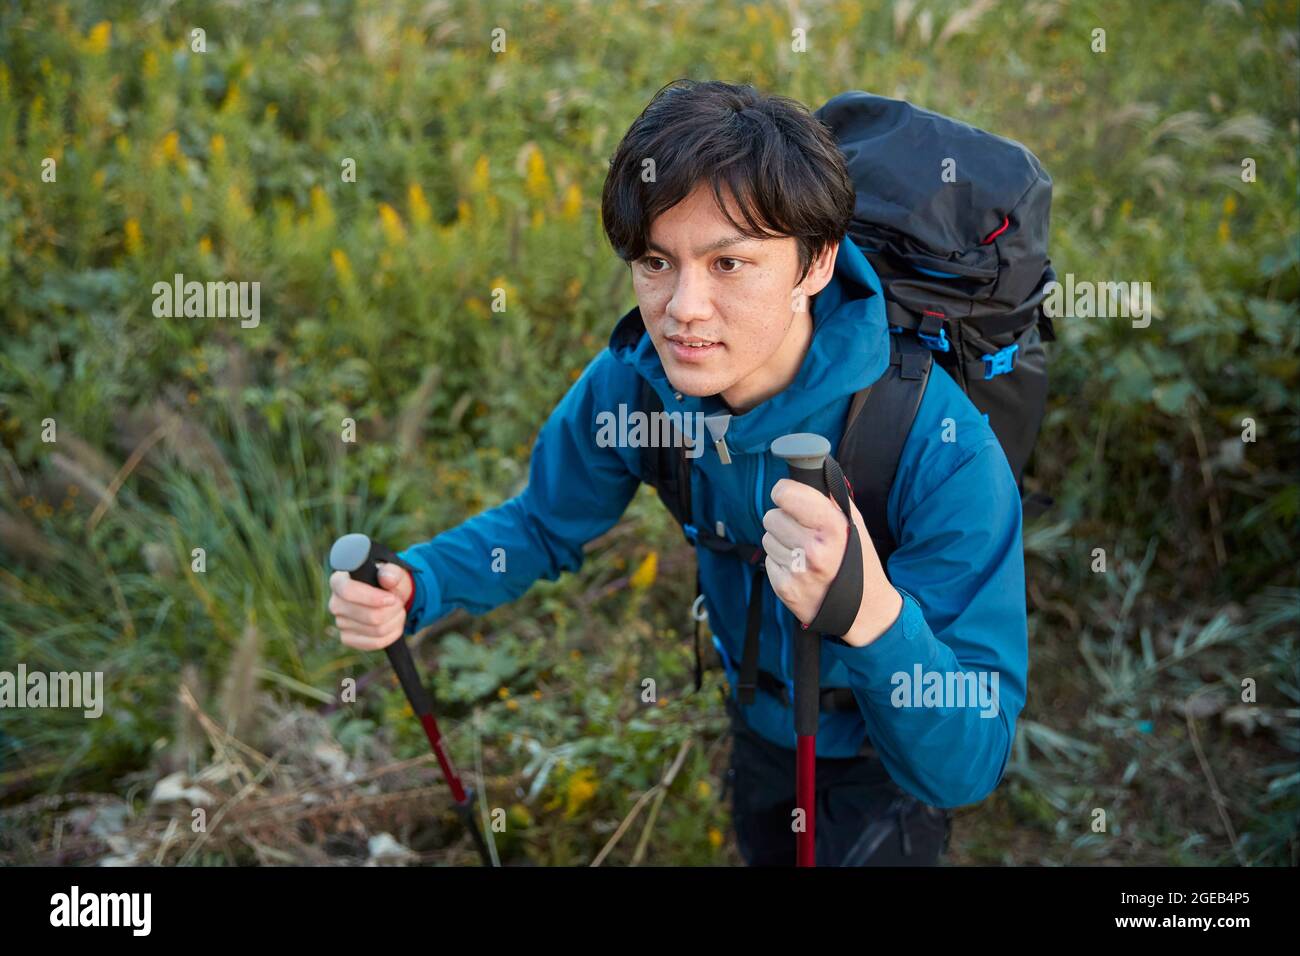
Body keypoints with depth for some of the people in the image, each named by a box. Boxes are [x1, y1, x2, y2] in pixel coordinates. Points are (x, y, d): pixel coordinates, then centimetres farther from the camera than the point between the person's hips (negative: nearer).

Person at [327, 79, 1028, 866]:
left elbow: (967, 767, -41)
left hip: (890, 754, -5)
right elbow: (543, 525, -4)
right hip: (762, 710, 5)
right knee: (763, 854, 31)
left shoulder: (943, 452, -40)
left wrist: (873, 613, -62)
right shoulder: (634, 379, -24)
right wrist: (413, 587, -25)